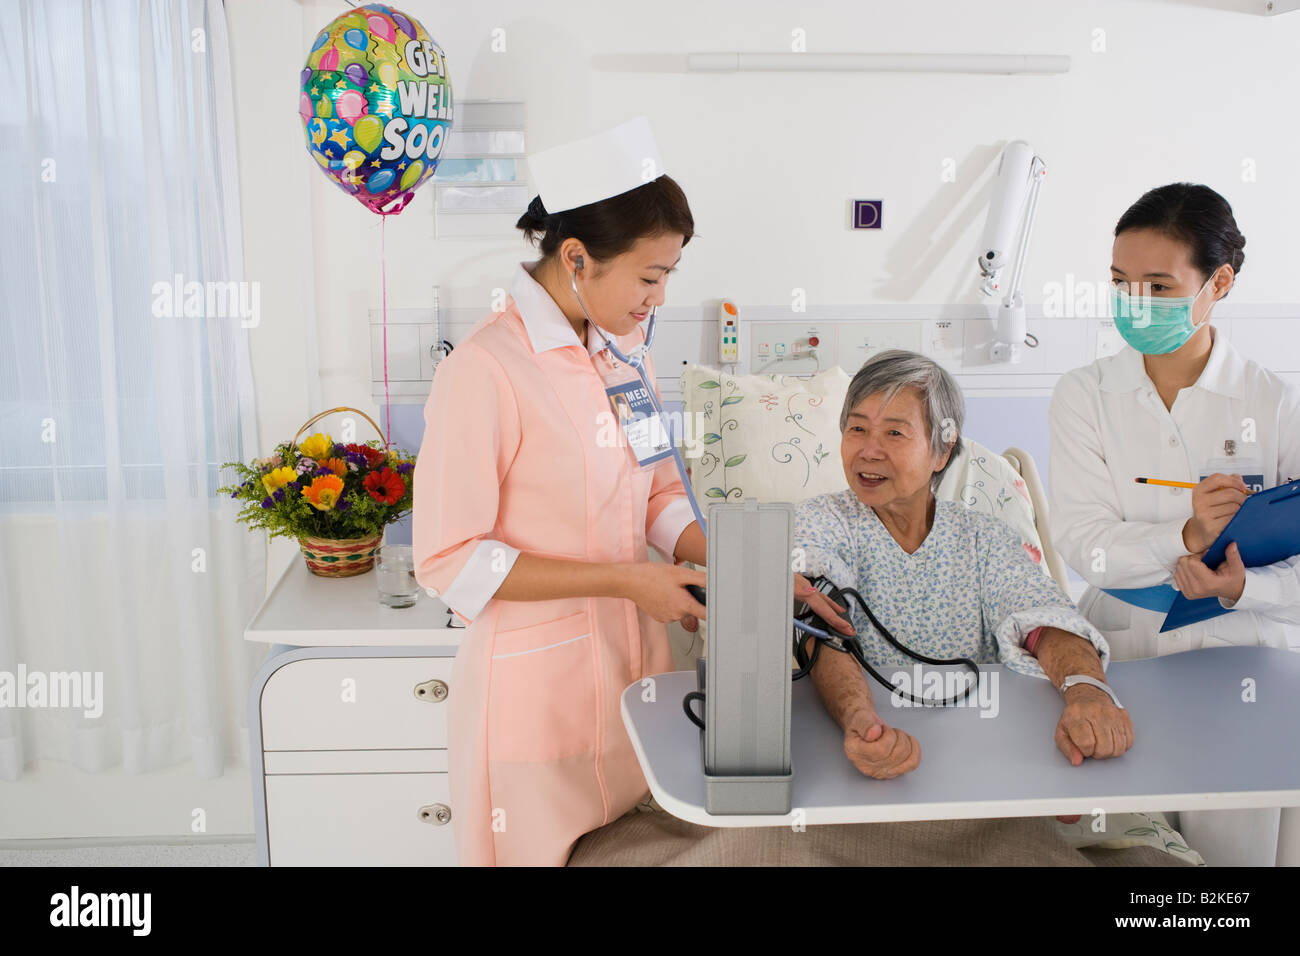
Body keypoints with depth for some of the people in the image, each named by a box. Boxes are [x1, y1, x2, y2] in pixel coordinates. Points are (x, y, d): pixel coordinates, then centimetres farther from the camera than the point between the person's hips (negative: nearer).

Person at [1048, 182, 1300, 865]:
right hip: (1122, 650, 1)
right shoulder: (1085, 394, -2)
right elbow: (1080, 542, -12)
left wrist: (1240, 586, -28)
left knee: (1232, 850, 1)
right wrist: (1185, 538, -28)